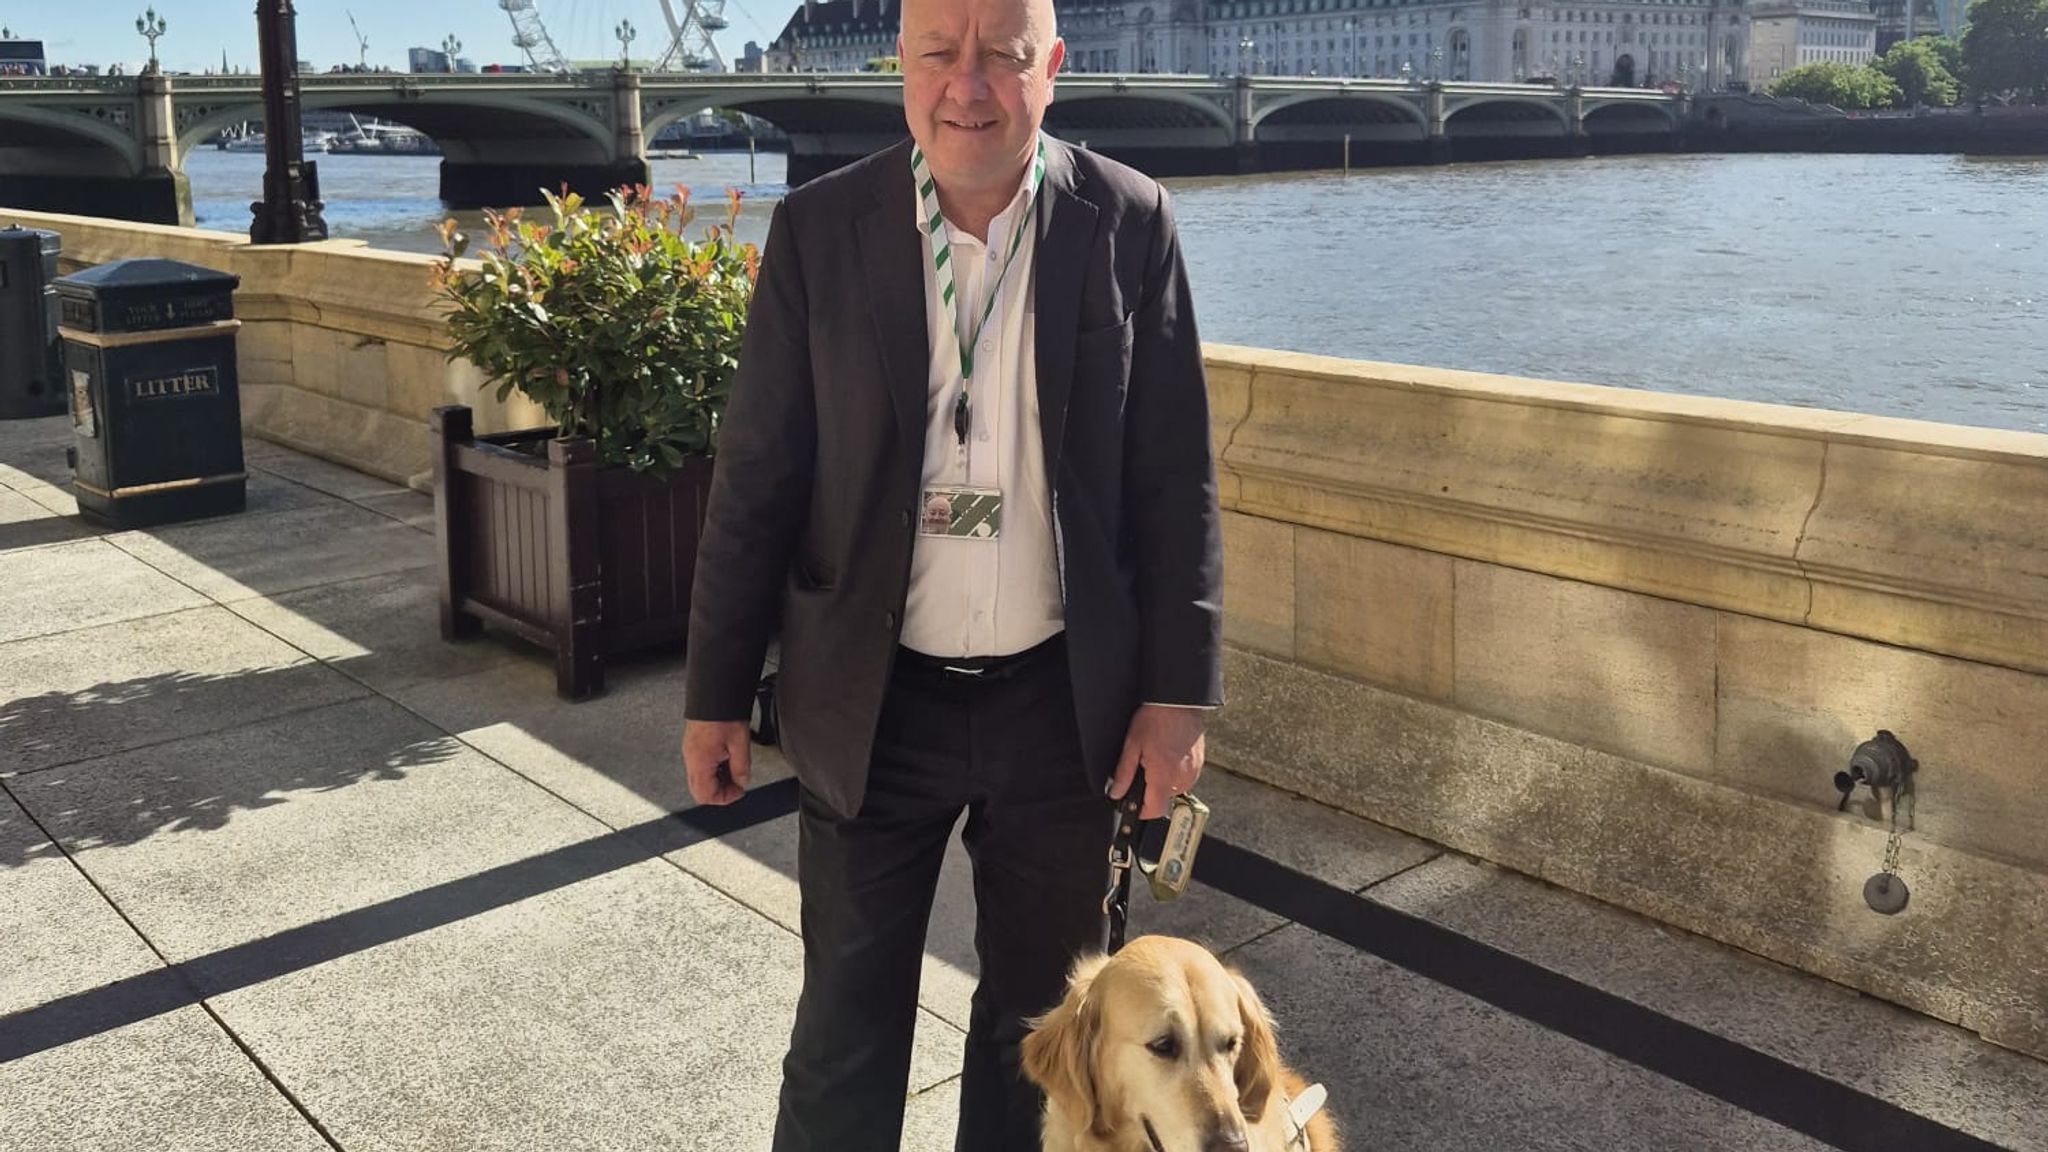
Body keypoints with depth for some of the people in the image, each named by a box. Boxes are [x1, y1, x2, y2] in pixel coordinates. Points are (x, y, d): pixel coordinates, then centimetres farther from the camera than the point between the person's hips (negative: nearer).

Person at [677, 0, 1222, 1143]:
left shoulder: (1130, 224, -5)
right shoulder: (820, 228, -5)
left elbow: (1176, 477, -3)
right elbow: (756, 478, -2)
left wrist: (1180, 687, -5)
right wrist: (717, 691, 0)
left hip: (1065, 702, 1)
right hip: (873, 703, 0)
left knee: (1043, 1009, 18)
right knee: (848, 1023, 12)